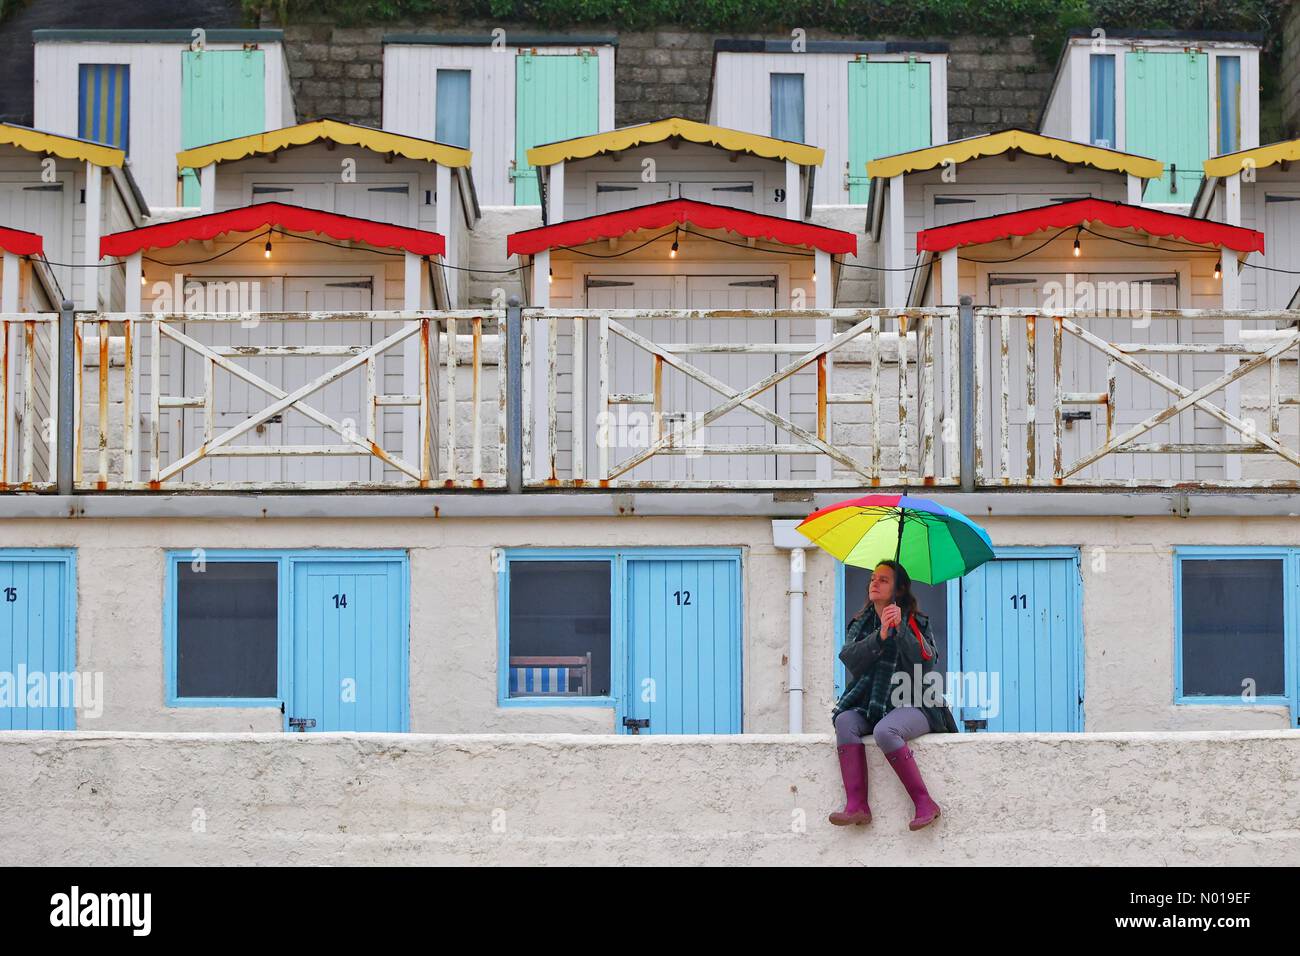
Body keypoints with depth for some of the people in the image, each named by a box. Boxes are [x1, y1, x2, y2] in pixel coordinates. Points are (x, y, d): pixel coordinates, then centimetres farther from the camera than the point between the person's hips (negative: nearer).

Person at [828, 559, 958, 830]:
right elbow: (849, 658, -4)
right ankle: (856, 805, -35)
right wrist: (880, 636, -19)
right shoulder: (861, 624, 16)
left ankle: (925, 803, -28)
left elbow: (928, 662, -12)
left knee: (884, 731, -35)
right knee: (845, 721, -28)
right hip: (869, 707, 4)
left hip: (912, 706, -4)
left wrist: (901, 629, -25)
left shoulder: (915, 623, 6)